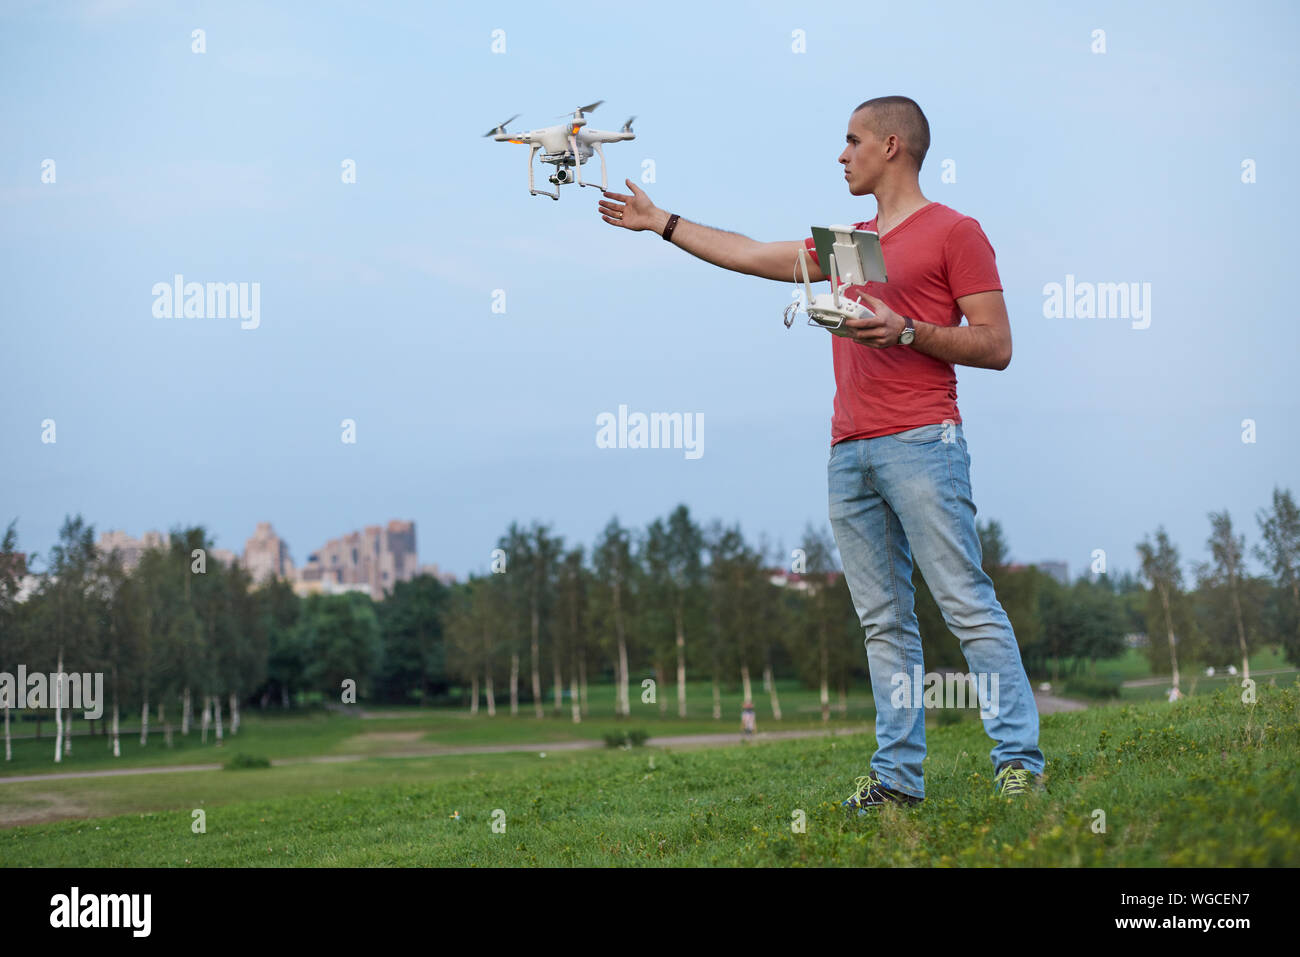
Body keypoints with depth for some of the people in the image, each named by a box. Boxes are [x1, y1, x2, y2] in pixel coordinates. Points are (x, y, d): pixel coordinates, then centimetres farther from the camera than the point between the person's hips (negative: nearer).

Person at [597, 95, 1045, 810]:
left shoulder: (954, 232, 1)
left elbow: (995, 346, -3)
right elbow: (749, 255, 32)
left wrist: (907, 332, -14)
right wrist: (660, 222, 36)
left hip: (920, 442, -7)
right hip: (849, 452, 7)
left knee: (967, 604, -10)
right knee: (883, 621, 4)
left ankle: (1019, 759, -9)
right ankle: (898, 773, 5)